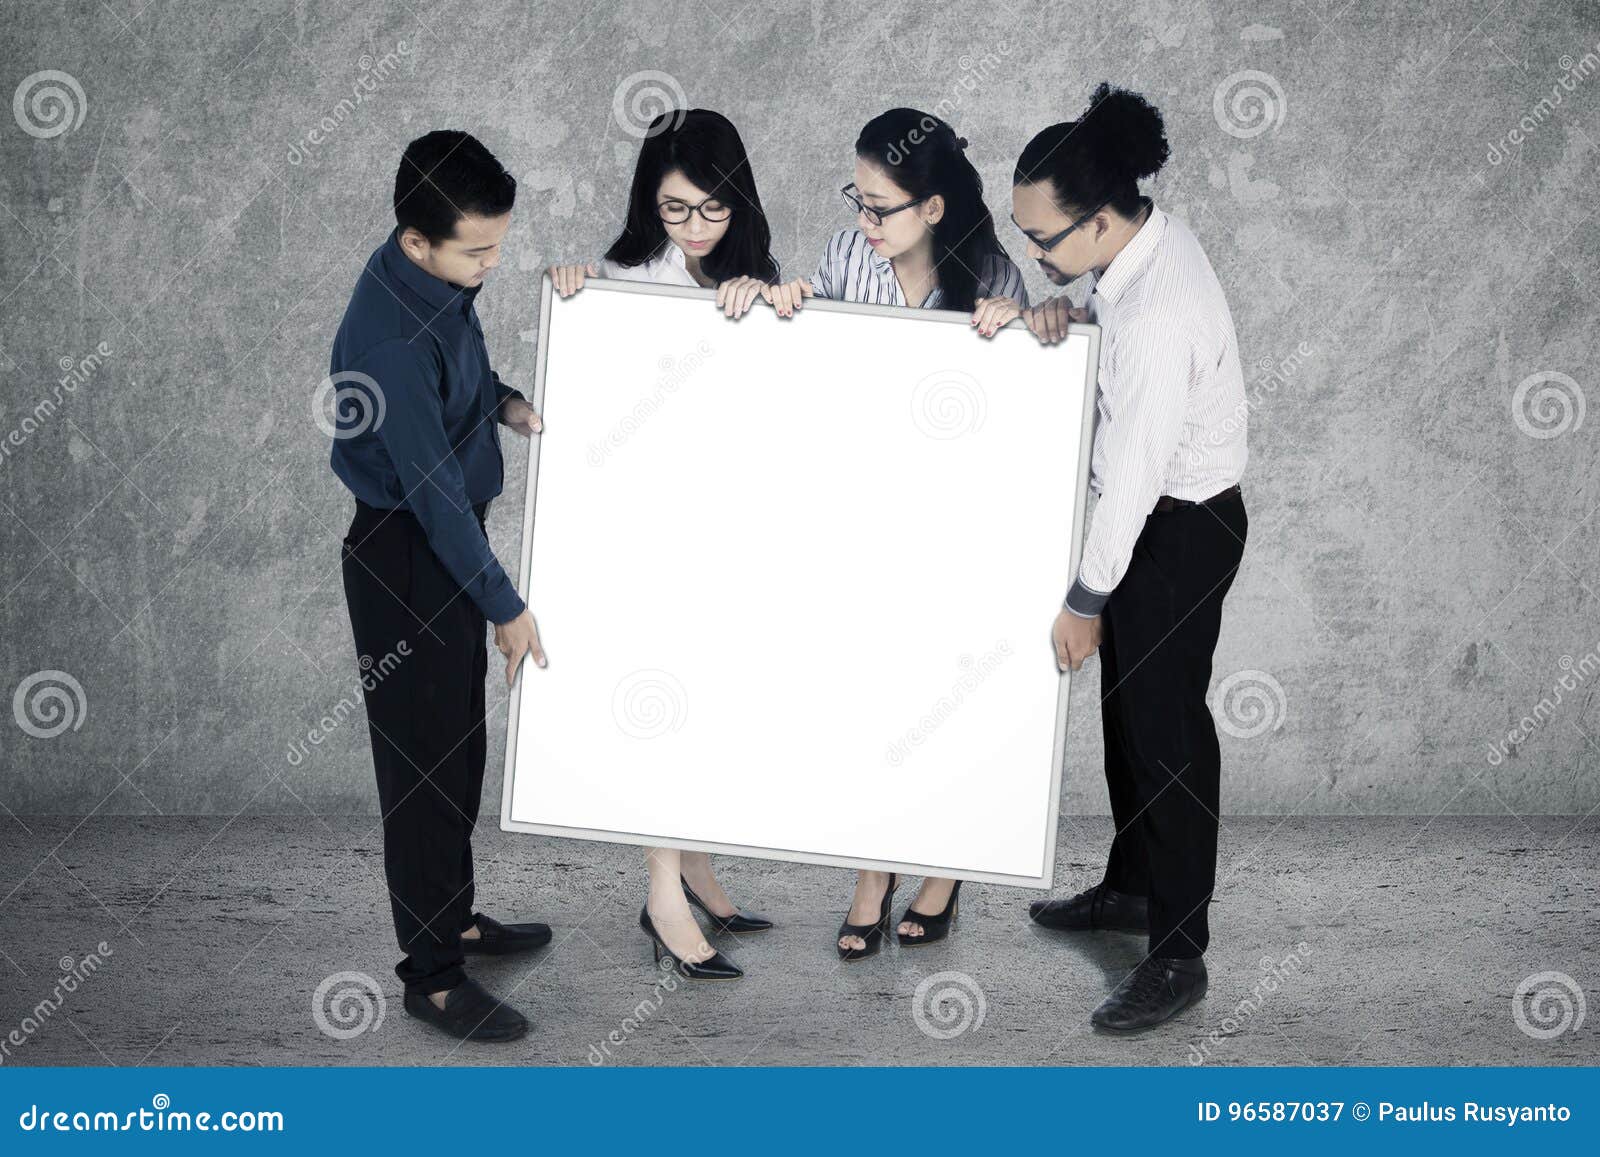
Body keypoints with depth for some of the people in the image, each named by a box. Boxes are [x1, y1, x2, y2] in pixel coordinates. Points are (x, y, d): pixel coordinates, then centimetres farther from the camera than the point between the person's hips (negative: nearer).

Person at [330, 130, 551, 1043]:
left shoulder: (443, 278, -3)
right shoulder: (389, 340, -30)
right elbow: (434, 493, -25)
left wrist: (502, 399, 0)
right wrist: (506, 607, -17)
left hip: (449, 541, 9)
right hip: (406, 560, -9)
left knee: (460, 750, 20)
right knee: (422, 764, 0)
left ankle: (453, 918, 37)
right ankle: (434, 977, 12)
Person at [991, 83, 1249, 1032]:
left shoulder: (1158, 318, -32)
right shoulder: (1154, 235, -4)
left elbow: (1137, 472, -26)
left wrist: (1088, 599, -16)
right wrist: (1066, 316, -5)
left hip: (1179, 527, -10)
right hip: (1158, 506, 10)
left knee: (1164, 725, -3)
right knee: (1129, 708, 20)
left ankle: (1178, 958, 7)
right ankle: (1134, 888, 37)